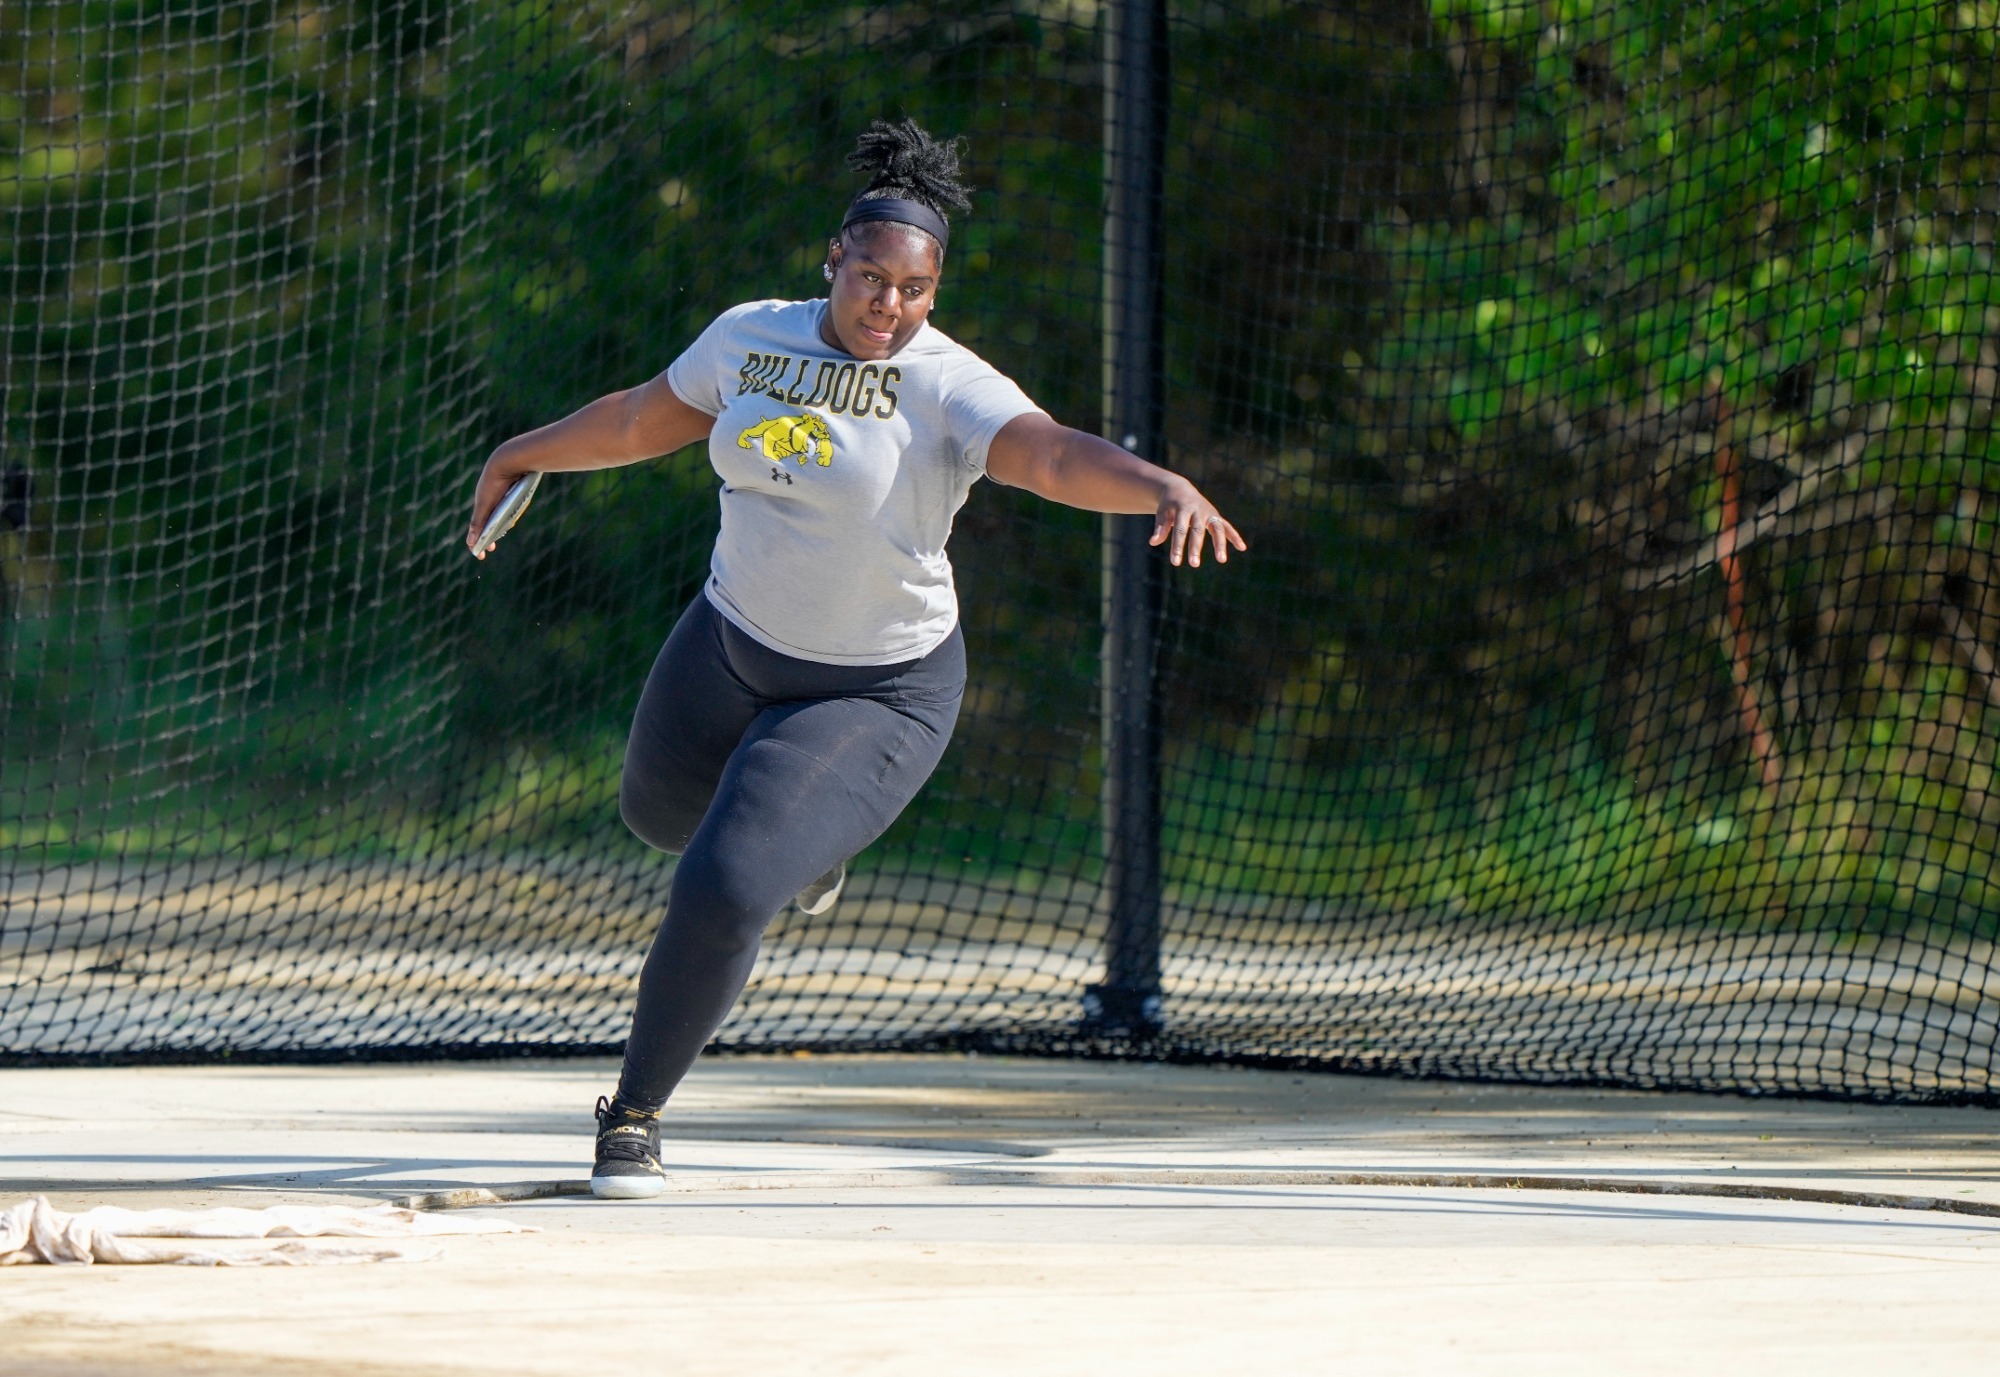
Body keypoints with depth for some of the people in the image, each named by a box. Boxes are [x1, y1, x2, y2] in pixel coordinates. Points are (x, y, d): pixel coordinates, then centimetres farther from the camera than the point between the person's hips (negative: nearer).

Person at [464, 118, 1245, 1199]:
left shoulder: (949, 389, -23)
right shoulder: (750, 337, -7)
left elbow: (1057, 457, -41)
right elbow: (644, 421, 11)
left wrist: (1165, 487, -60)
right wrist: (525, 454, 23)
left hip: (878, 694, -6)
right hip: (731, 642, 6)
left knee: (722, 891, -18)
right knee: (660, 813, 30)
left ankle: (635, 1113, 5)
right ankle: (806, 831, 64)